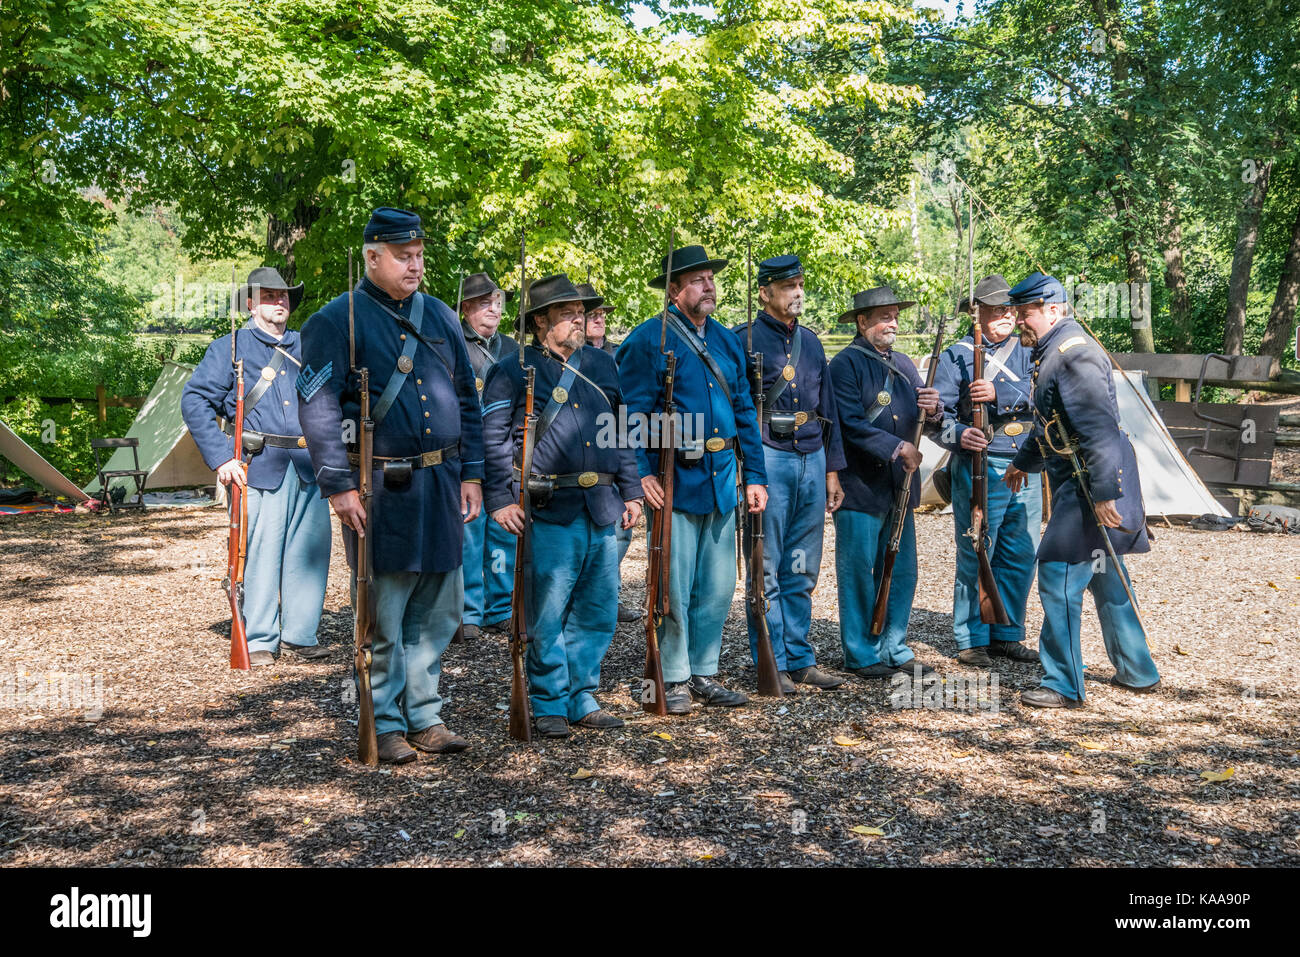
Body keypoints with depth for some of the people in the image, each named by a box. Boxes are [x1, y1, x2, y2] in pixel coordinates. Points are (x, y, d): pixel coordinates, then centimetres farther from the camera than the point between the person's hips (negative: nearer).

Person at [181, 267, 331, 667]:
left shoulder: (306, 347, 18)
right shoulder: (229, 348, 5)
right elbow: (194, 401, -2)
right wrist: (221, 457, -10)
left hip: (308, 465, 4)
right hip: (259, 465, -4)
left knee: (312, 547, 4)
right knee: (261, 551, -4)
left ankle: (301, 633, 16)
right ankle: (259, 641, 7)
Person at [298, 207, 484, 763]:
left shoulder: (440, 316, 13)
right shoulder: (338, 320, -4)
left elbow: (466, 398, 16)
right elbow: (317, 406, -10)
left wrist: (471, 473, 10)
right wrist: (339, 485, -16)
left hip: (441, 484, 6)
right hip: (380, 488, -5)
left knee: (437, 610, 12)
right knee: (383, 617, 3)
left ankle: (425, 716, 25)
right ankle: (386, 726, 16)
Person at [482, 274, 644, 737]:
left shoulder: (602, 365, 17)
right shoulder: (512, 372, 1)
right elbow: (492, 439, -3)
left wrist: (631, 491, 15)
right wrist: (501, 499, -12)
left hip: (602, 509, 5)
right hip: (550, 509, -5)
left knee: (597, 611, 9)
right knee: (548, 613, -1)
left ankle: (582, 697, 22)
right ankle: (549, 704, 12)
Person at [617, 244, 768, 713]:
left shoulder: (728, 341, 14)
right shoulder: (649, 339, -5)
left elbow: (744, 413, 16)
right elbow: (633, 412, -9)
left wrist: (755, 476, 10)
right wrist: (642, 474, -19)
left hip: (722, 480, 6)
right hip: (676, 480, -6)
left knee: (718, 585, 11)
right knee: (675, 586, 0)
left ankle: (704, 674, 24)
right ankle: (673, 679, 14)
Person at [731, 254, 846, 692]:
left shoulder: (811, 342, 16)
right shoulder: (743, 339, -3)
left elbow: (828, 408, 18)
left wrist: (832, 470, 15)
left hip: (812, 461, 6)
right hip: (767, 458, -6)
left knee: (802, 571, 10)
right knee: (766, 569, 0)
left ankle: (800, 659, 19)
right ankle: (771, 663, 9)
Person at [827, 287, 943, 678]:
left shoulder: (903, 364, 16)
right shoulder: (845, 364, -7)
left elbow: (919, 422, 15)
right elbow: (851, 425, -16)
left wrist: (932, 410, -7)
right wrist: (897, 448, -18)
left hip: (899, 486, 7)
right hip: (859, 486, -7)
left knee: (902, 571, 10)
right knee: (859, 572, 1)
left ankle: (893, 649, 21)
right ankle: (861, 655, 11)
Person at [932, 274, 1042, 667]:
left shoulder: (1028, 352, 14)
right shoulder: (956, 355, 1)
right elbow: (937, 413, -5)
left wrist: (999, 394, -21)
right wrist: (959, 435, -25)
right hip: (981, 467, -5)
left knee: (1021, 557, 10)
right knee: (976, 557, -2)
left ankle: (1007, 635, 23)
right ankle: (971, 639, 10)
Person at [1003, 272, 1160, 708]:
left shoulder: (1075, 355, -19)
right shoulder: (1052, 352, 14)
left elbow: (1099, 429, -25)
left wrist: (1104, 494, -28)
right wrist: (1024, 461, 38)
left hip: (1090, 486, -11)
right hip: (1077, 483, 11)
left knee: (1058, 576, -9)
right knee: (1105, 575, 18)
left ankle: (1063, 684, -1)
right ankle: (1137, 671, 30)